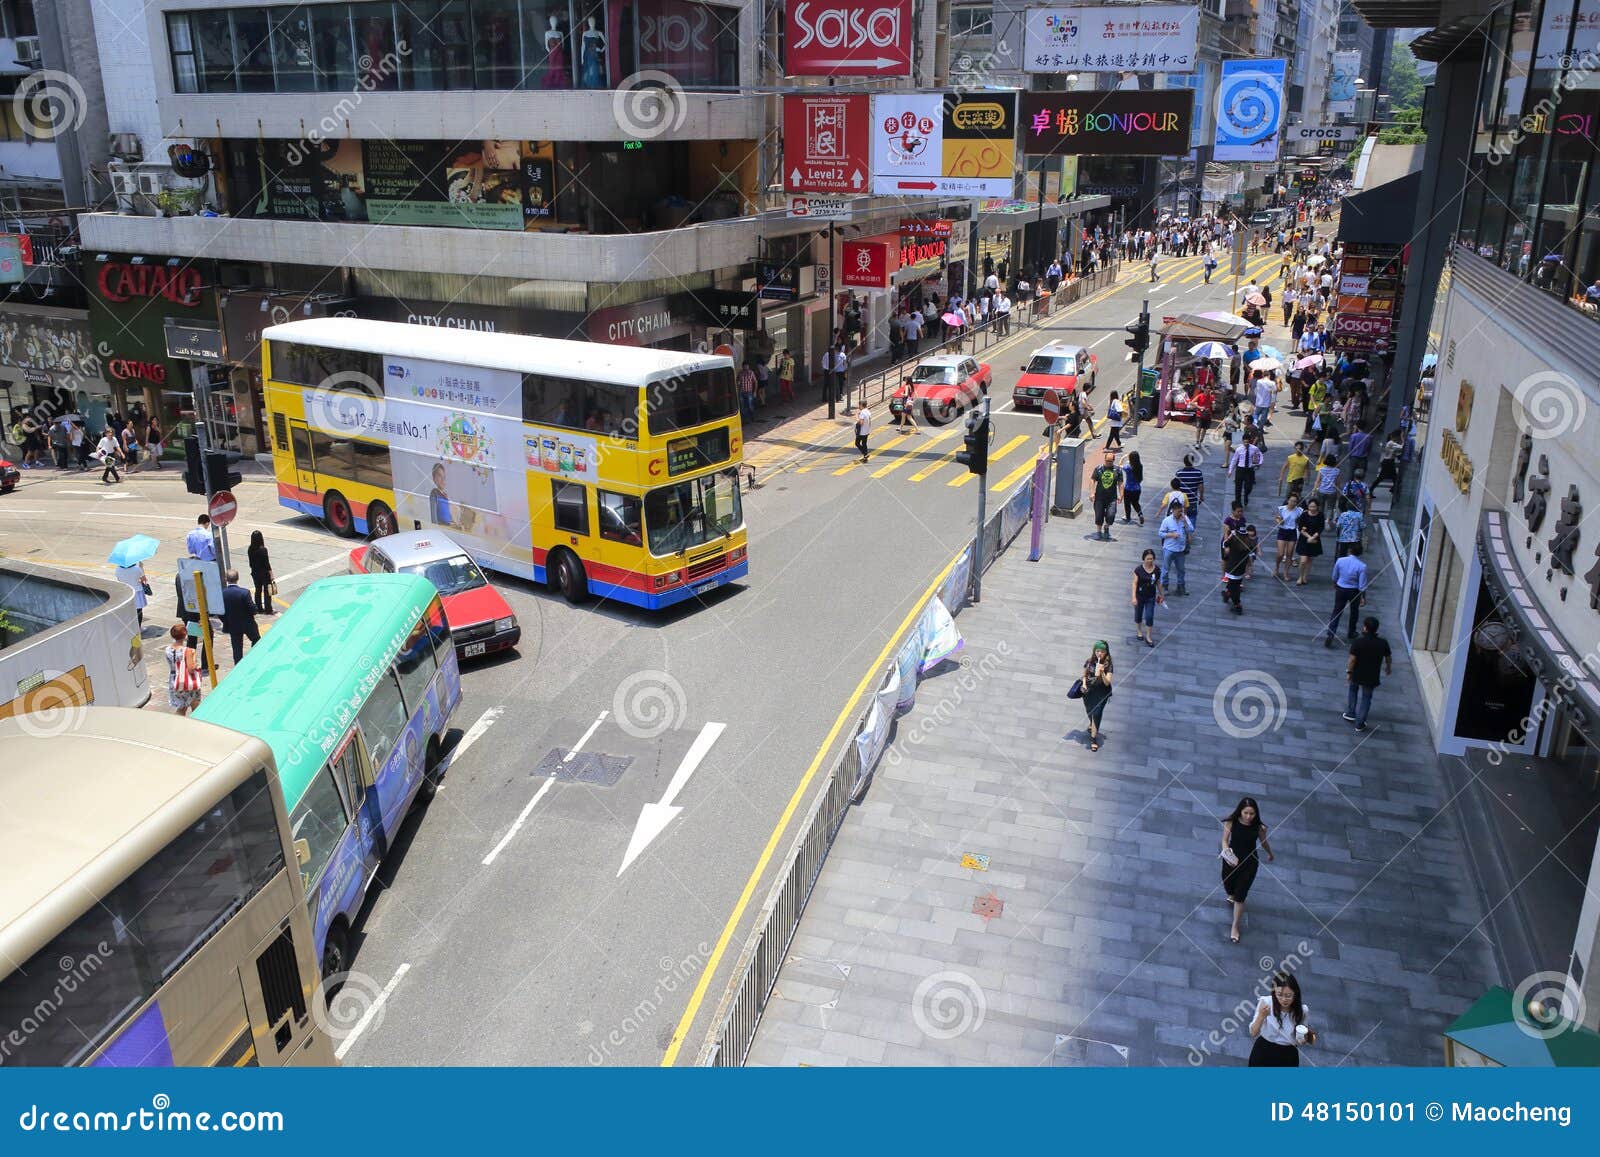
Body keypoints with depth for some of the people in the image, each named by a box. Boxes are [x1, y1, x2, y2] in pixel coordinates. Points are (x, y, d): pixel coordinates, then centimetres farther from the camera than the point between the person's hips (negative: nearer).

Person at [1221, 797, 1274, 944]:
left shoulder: (1259, 827, -18)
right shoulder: (1231, 822, -19)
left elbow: (1263, 842, 2)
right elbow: (1224, 840, -9)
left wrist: (1270, 854, 20)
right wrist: (1226, 851, -29)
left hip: (1250, 863, -1)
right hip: (1232, 860, 1)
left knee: (1240, 897, 0)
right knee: (1228, 889, 21)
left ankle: (1235, 927, 19)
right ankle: (1232, 894, 60)